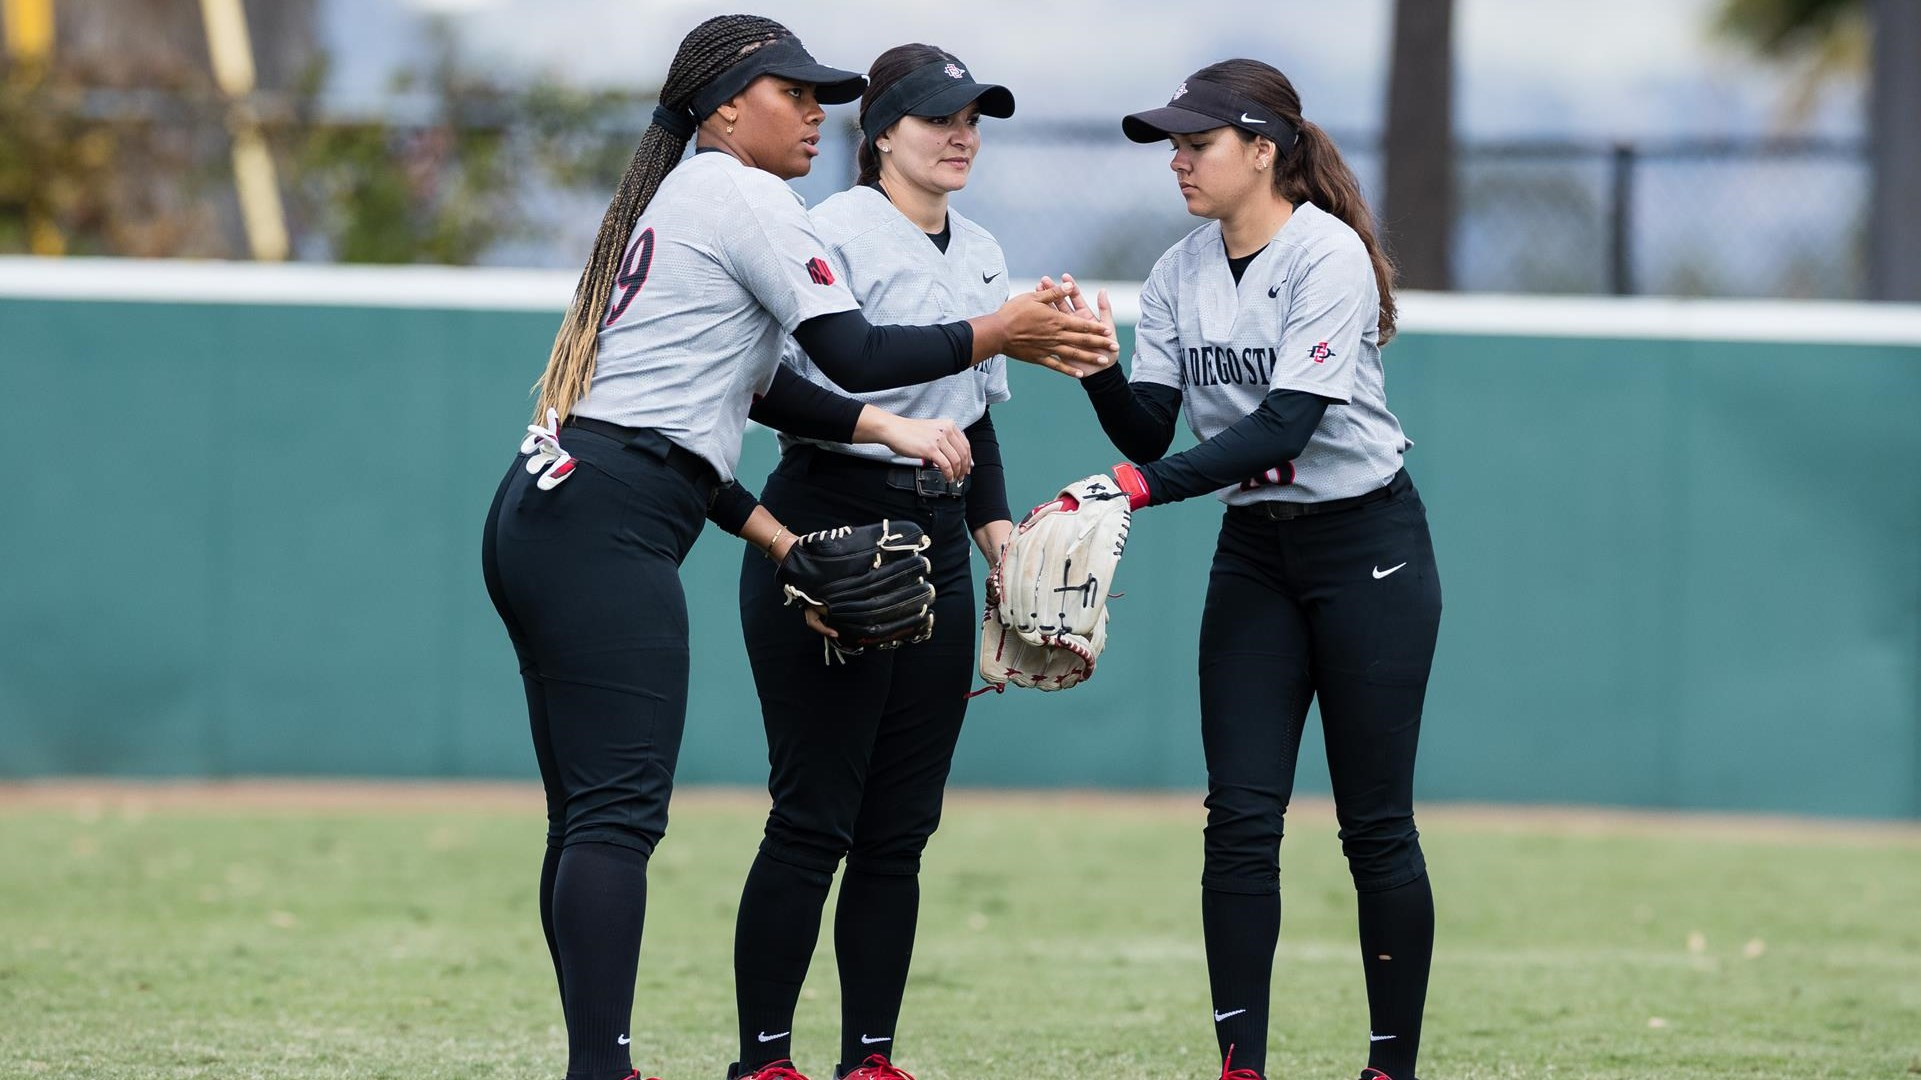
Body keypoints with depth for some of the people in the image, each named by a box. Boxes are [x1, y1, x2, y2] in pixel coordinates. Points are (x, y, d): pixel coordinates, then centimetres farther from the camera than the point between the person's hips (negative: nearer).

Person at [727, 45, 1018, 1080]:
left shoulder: (980, 255, 16)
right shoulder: (835, 234, -8)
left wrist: (996, 527, 9)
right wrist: (893, 433, -29)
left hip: (936, 539, 8)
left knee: (902, 823, 7)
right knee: (814, 818, -8)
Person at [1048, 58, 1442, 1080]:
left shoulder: (1329, 256, -17)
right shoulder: (1179, 275, 4)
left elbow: (1284, 426, -26)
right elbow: (1149, 432, -1)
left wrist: (1138, 487, -33)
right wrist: (1095, 365, -21)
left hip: (1366, 545, -6)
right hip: (1252, 554, 6)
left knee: (1376, 824, -2)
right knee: (1241, 815, -3)